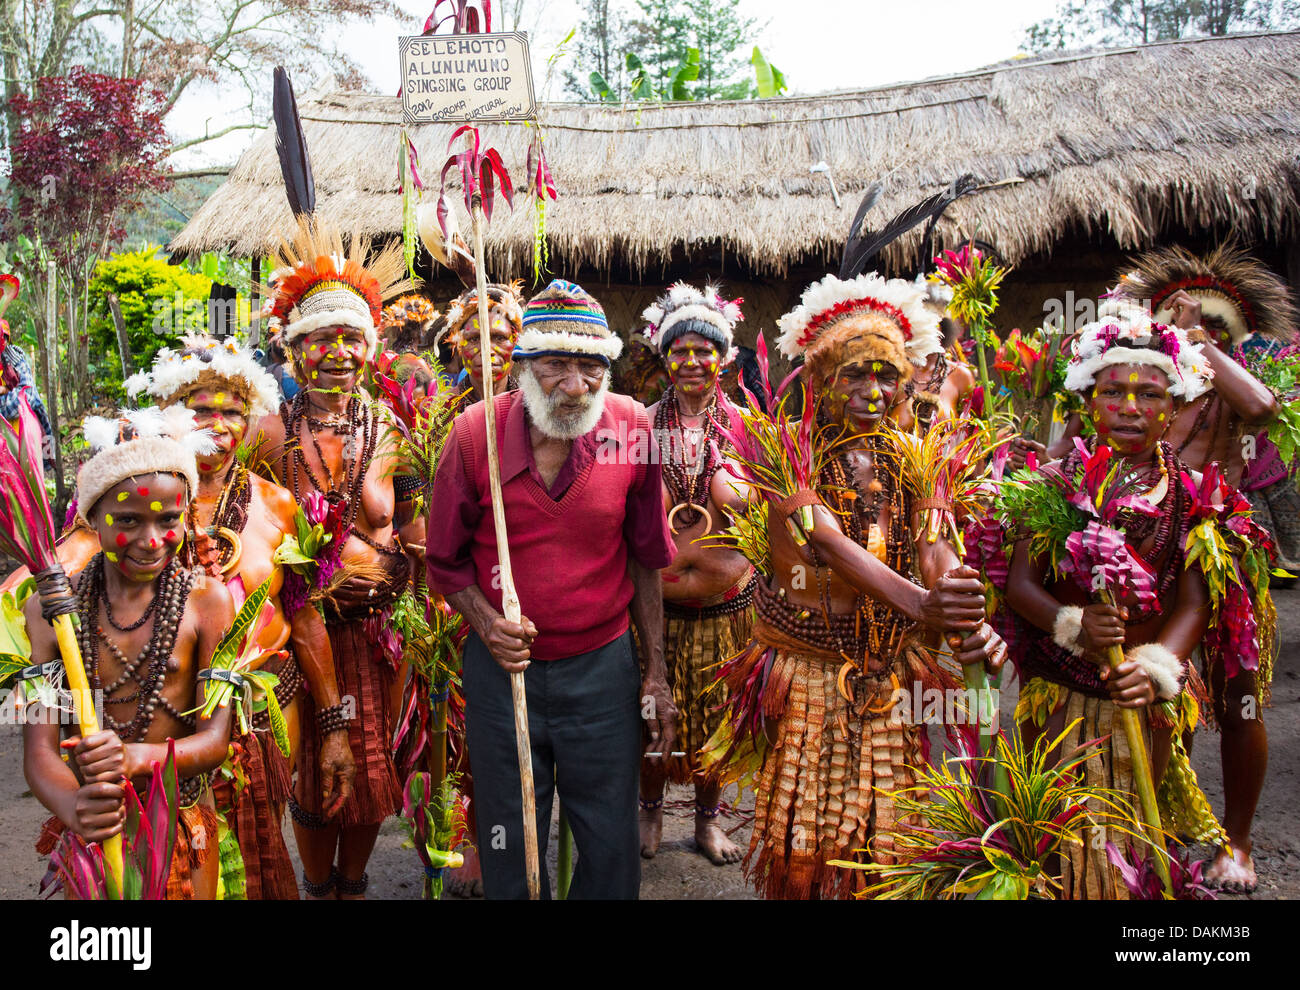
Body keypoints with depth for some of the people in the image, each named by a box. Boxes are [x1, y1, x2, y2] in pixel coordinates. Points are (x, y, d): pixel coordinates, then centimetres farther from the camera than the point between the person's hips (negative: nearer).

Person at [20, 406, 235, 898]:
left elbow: (214, 738, -12)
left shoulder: (207, 600, -10)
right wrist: (71, 806, -33)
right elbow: (39, 750, -11)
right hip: (88, 833, 1)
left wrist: (135, 758, -31)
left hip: (181, 824, -1)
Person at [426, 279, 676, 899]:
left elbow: (646, 560, 1)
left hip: (602, 667, 0)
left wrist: (655, 672, 3)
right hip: (501, 665, 0)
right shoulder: (476, 433, -11)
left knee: (612, 851, 13)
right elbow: (445, 559, 1)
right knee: (508, 851, 17)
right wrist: (485, 621, -17)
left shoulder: (630, 429, -9)